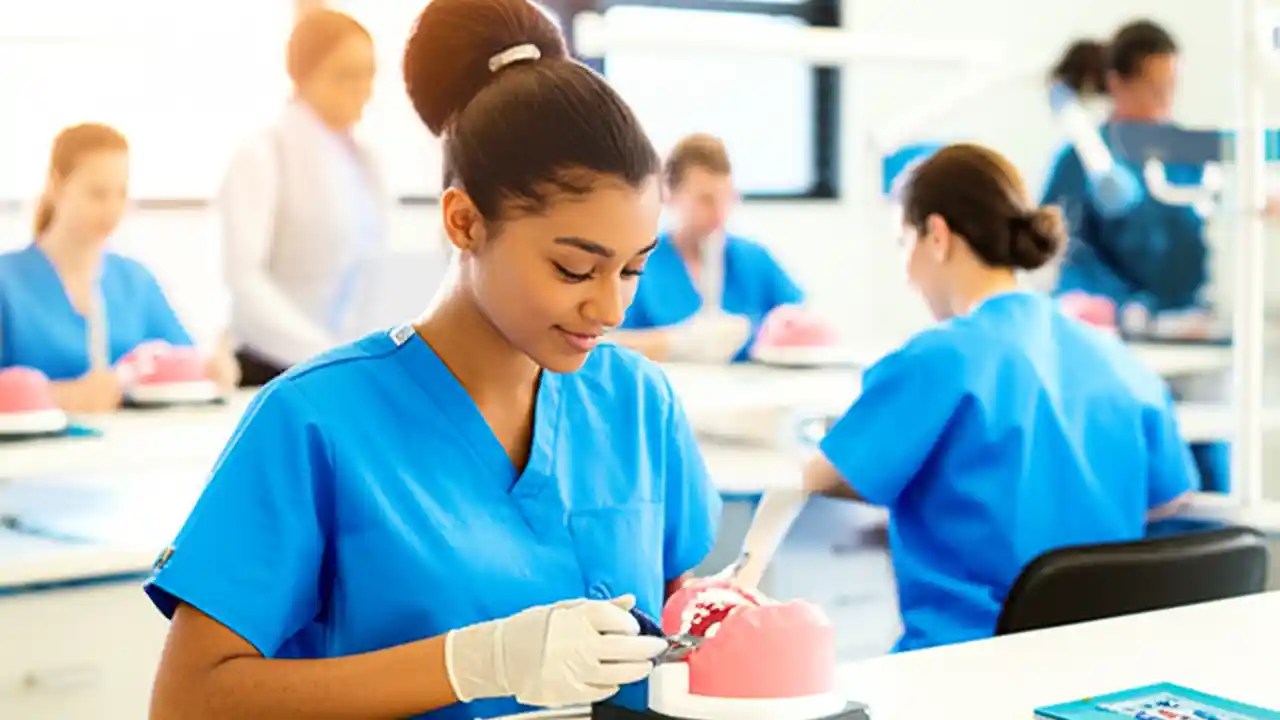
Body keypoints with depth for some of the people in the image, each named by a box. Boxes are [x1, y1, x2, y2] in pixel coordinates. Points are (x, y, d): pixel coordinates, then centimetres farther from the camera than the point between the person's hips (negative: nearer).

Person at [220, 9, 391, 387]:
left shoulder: (364, 163, 11)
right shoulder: (263, 156, -8)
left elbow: (365, 274, 13)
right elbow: (243, 277, -19)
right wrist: (321, 356, -27)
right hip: (271, 370, -5)